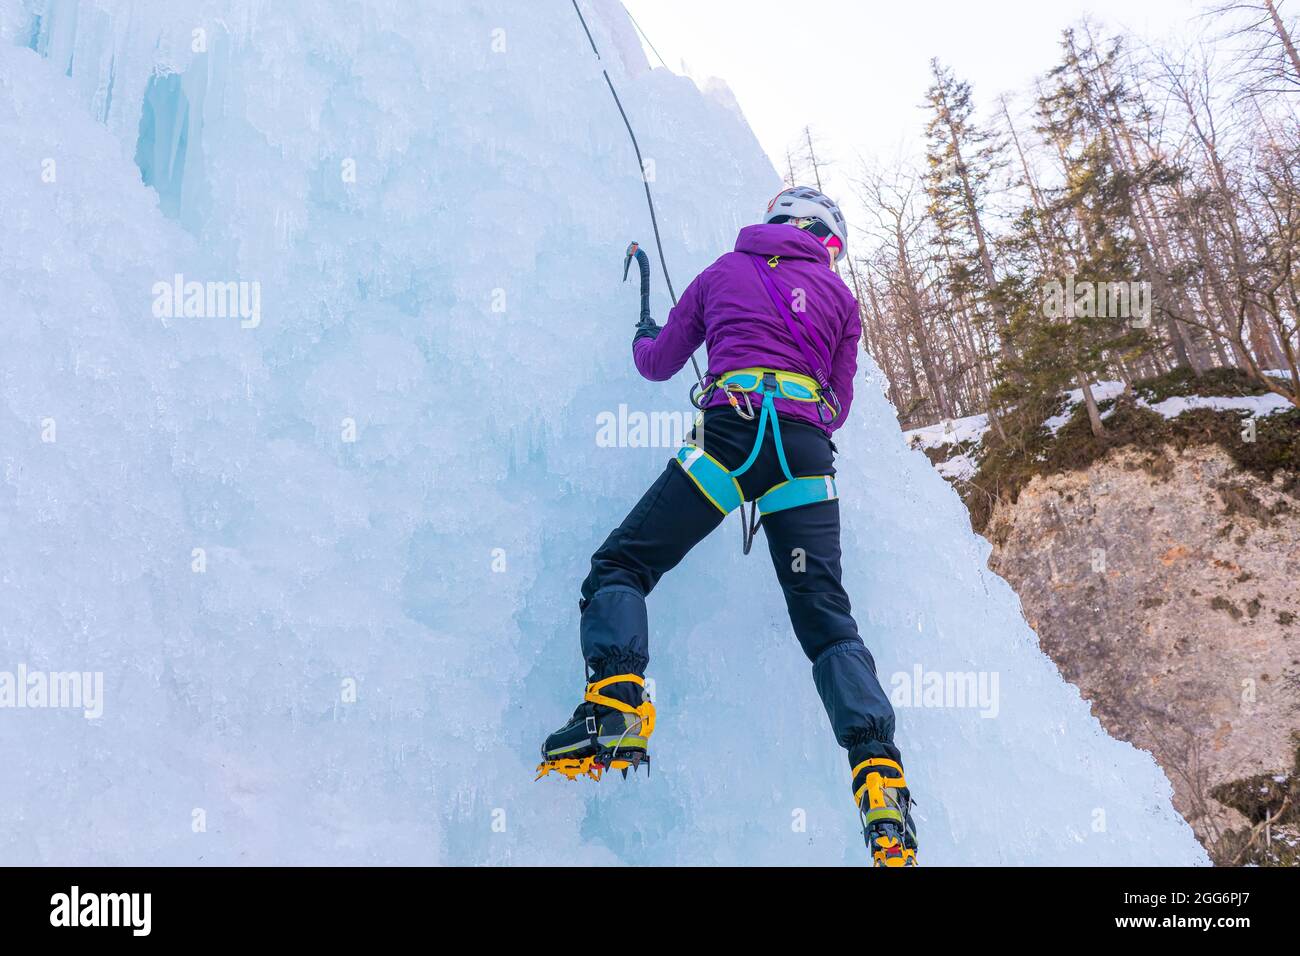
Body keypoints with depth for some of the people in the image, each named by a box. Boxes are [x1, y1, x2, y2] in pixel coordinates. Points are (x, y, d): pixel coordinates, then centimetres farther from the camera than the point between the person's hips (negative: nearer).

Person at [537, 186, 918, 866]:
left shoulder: (724, 271, 22)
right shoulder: (839, 295, 23)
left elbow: (659, 363, 28)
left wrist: (645, 339, 51)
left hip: (728, 433, -2)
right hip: (808, 452, 2)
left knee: (621, 564, 4)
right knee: (826, 616, 5)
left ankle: (616, 703, -19)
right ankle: (878, 770, -8)